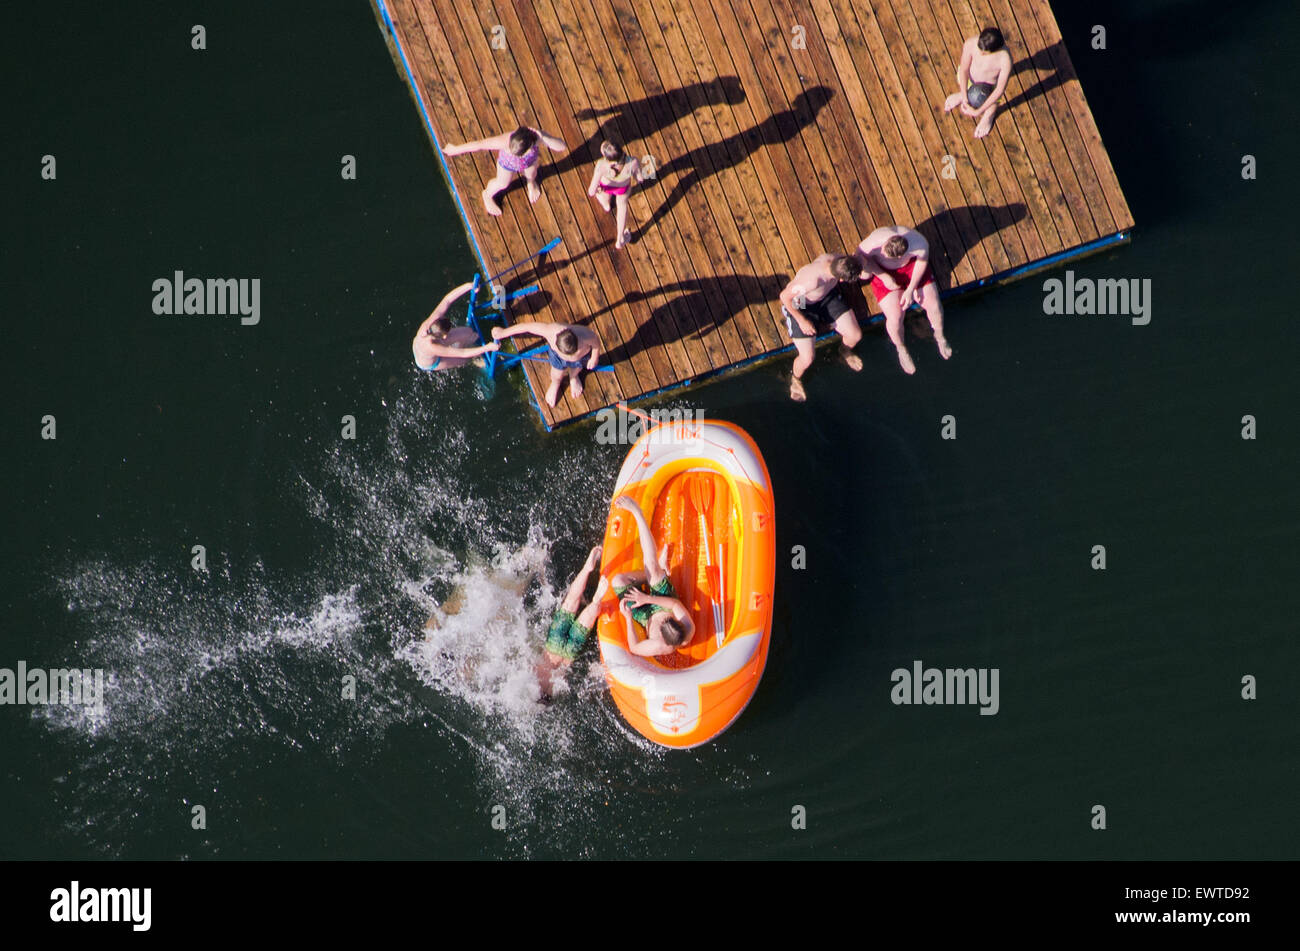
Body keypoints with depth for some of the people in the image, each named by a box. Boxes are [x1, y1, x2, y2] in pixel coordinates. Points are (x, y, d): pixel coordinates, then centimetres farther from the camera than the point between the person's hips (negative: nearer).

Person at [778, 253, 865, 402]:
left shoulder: (838, 259, -28)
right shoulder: (811, 280, -45)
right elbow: (784, 296, -28)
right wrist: (802, 321, -20)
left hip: (827, 295, 5)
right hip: (799, 307, -5)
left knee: (855, 336, -2)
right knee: (807, 360, -11)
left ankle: (845, 352, 37)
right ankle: (796, 379, 27)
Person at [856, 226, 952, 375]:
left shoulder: (920, 244, -36)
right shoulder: (875, 242, -39)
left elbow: (922, 260, -12)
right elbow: (860, 254, -17)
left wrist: (911, 289, -15)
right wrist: (884, 276, -23)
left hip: (911, 266, 1)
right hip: (882, 271, -1)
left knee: (934, 305, -7)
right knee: (895, 316, -15)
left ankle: (939, 336, 29)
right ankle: (901, 349, 19)